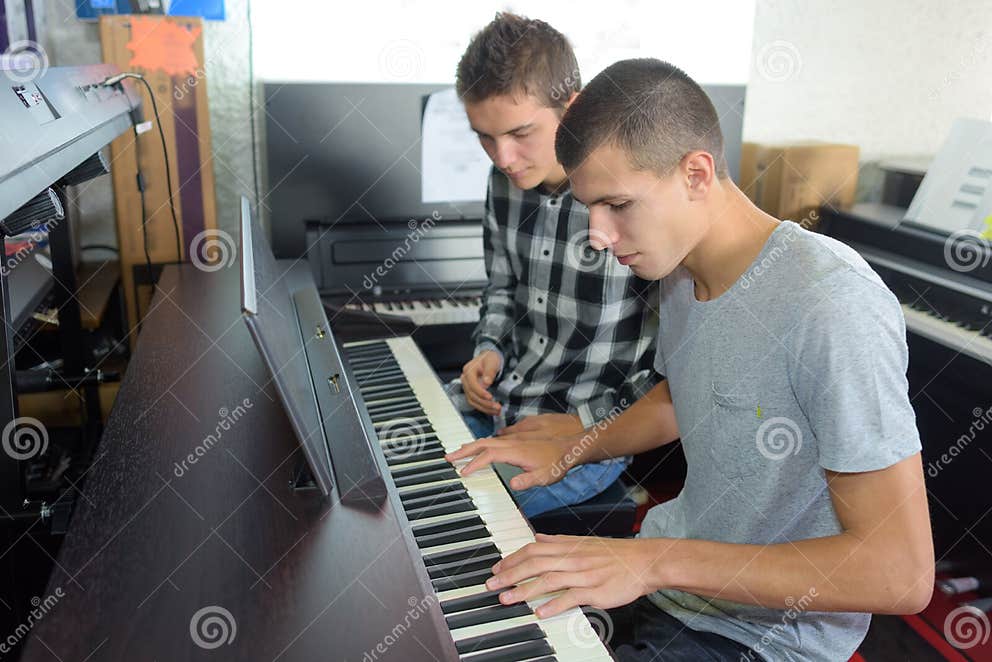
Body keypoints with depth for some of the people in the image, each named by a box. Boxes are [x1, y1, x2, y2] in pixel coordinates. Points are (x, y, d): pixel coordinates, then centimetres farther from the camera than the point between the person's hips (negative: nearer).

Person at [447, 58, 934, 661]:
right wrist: (571, 449, 2)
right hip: (670, 566, 7)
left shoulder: (834, 307, -29)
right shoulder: (679, 271, -2)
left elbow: (902, 573, -29)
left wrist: (659, 561, -32)